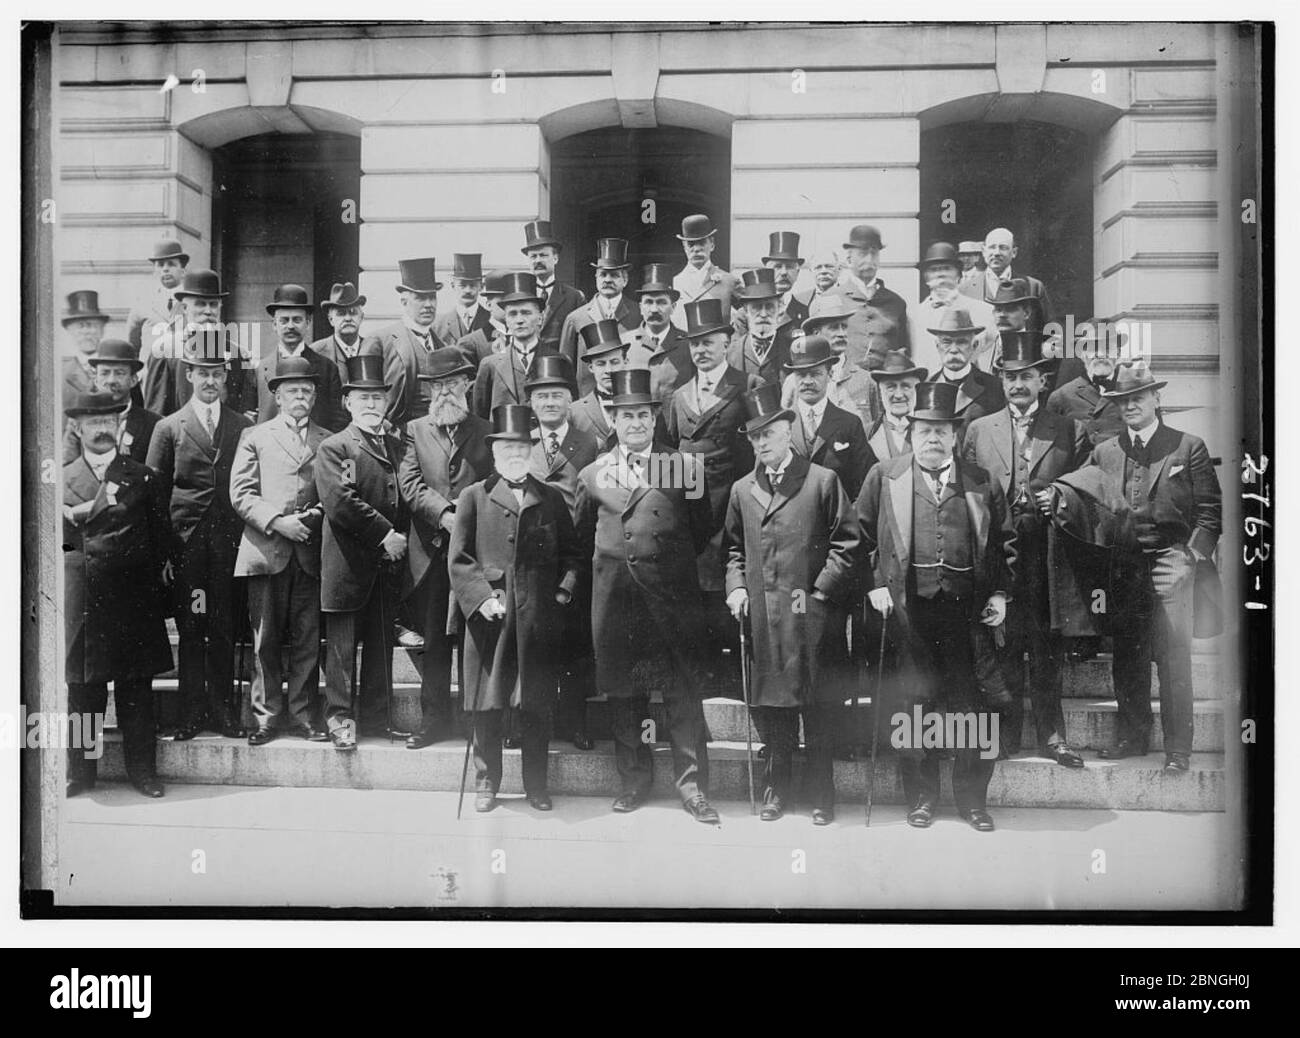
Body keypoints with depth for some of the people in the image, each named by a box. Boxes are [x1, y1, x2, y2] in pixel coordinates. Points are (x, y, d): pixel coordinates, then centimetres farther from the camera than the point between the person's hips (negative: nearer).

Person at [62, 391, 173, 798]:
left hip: (135, 596, 0)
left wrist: (150, 576, 2)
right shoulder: (62, 480, 10)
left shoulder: (143, 478, 9)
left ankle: (141, 770, 11)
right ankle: (80, 770, 13)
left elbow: (161, 536, 8)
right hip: (82, 594, 0)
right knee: (82, 686, 3)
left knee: (137, 687, 3)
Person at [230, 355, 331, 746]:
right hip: (266, 549, -1)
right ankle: (267, 716, 9)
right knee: (266, 640, 0)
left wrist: (318, 513, -6)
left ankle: (302, 715, 10)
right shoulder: (255, 436, 11)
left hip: (310, 551, 1)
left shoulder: (328, 441, 15)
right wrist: (278, 521, -10)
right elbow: (241, 494, 2)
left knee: (308, 640, 1)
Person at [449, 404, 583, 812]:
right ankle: (486, 783, 17)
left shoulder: (550, 499, 12)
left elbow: (570, 553, 16)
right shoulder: (473, 497, 6)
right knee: (486, 706, 3)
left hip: (538, 618, 1)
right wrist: (481, 597, -10)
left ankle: (536, 786, 17)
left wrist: (565, 589, -1)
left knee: (535, 708, 6)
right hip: (490, 617, -1)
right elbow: (458, 559, 2)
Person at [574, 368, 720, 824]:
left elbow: (703, 528, 8)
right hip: (614, 594, 2)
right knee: (621, 690, 8)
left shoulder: (685, 467, 3)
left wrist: (676, 563, 9)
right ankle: (634, 778, 21)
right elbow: (582, 534, 19)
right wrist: (610, 563, 14)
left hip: (672, 593, -2)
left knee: (683, 688, -2)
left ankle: (692, 785, 4)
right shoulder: (592, 474, 9)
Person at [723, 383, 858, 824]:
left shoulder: (822, 481, 1)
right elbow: (734, 548, 21)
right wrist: (735, 586, 5)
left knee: (819, 711, 3)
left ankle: (820, 796, 14)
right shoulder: (741, 490, 13)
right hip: (761, 617, 3)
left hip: (813, 615, -3)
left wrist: (820, 589, -8)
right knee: (770, 709, 7)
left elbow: (847, 542, -1)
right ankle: (776, 789, 21)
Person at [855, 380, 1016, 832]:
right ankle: (921, 796, 16)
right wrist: (875, 585, -3)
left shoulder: (982, 483, 11)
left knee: (972, 702, 2)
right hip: (908, 605, -1)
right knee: (915, 701, 4)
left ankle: (972, 798, 15)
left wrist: (999, 593, 5)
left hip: (967, 607, 1)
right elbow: (862, 536, 6)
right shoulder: (884, 477, 7)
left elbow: (1004, 541, 14)